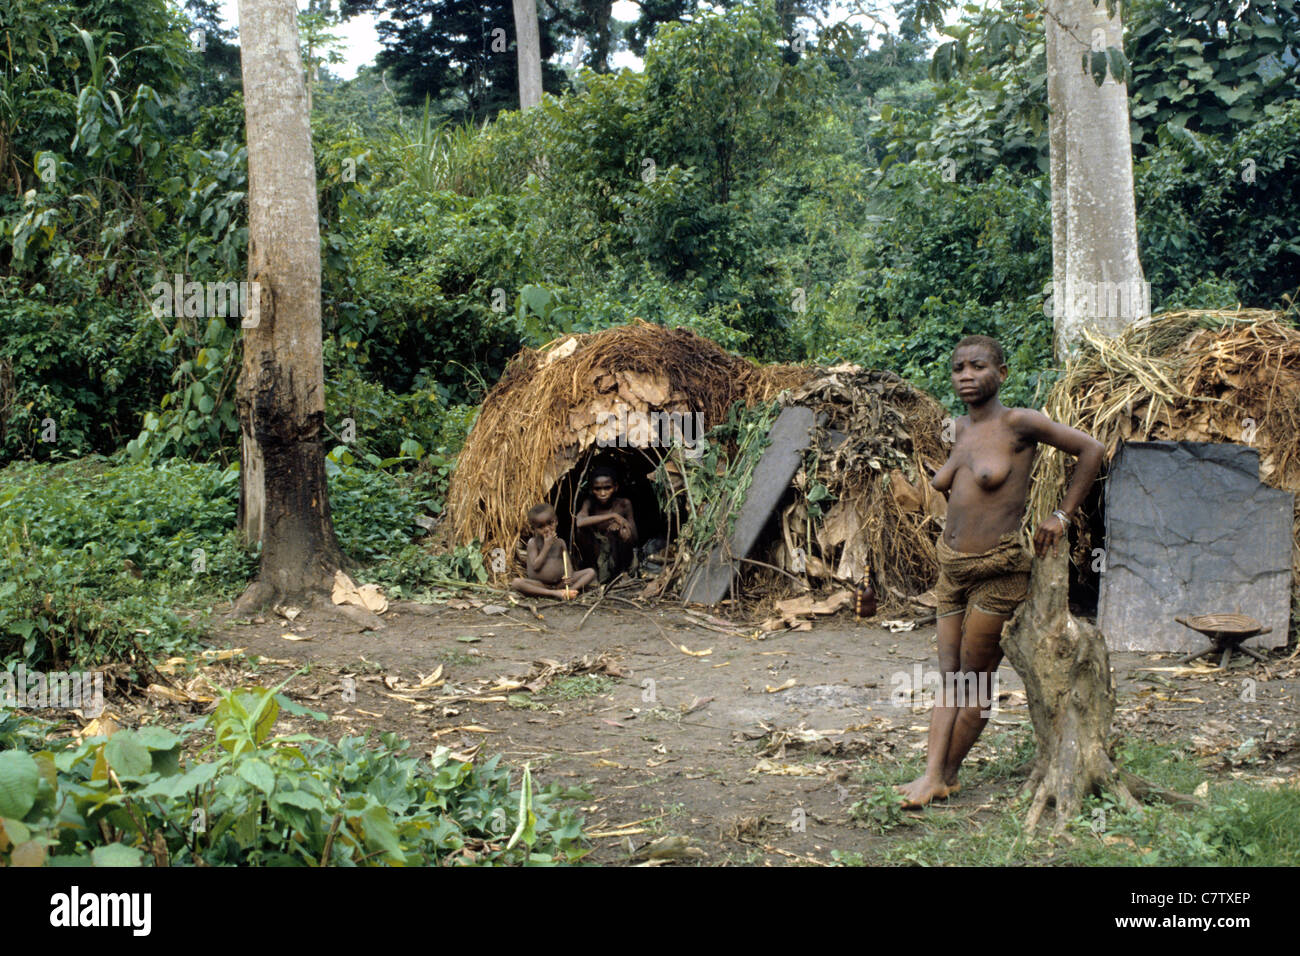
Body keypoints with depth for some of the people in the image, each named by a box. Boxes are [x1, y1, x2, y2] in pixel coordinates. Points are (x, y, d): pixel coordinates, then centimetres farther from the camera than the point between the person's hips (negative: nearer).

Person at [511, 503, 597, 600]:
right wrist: (547, 546, -14)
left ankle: (570, 590, -33)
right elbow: (535, 566, -12)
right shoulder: (533, 542, -1)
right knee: (516, 582, -32)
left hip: (561, 581, 3)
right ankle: (554, 593, -35)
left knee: (591, 572, -10)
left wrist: (569, 576, -22)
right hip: (540, 584, -3)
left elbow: (567, 563, 1)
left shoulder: (560, 542, 7)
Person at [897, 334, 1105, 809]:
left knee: (975, 681, 3)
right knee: (949, 677, 4)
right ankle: (933, 774, 3)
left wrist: (1061, 516, -6)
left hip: (997, 570, -7)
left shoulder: (1018, 423, -12)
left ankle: (947, 774, 13)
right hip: (951, 566, 7)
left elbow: (1092, 449, -9)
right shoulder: (962, 427, 10)